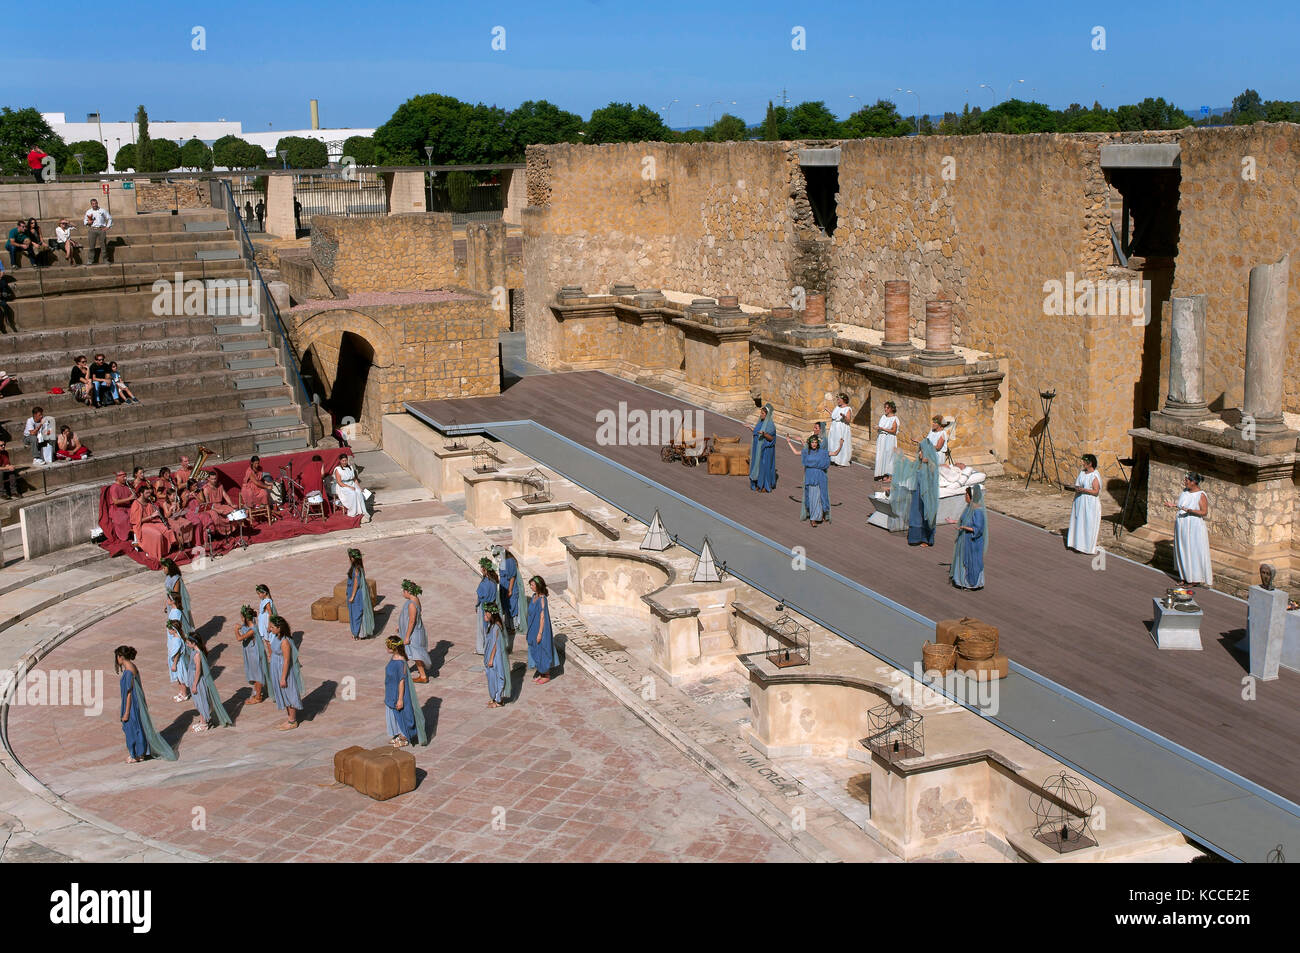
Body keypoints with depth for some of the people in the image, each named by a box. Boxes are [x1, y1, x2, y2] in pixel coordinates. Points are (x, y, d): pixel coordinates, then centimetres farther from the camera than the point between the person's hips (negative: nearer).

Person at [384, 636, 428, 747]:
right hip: (391, 693, 9)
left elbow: (402, 681, -24)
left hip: (399, 693, -9)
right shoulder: (393, 657, -2)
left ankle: (404, 739, 26)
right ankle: (399, 735, 39)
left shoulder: (400, 662, -29)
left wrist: (400, 699, -20)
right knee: (395, 715, 22)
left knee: (401, 715, 9)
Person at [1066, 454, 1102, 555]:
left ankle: (1090, 547, 5)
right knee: (1079, 523, 11)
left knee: (1089, 525, -2)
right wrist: (1075, 488, 2)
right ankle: (1078, 544, 19)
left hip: (1090, 505, -8)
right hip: (1080, 502, 8)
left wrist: (1083, 490, -27)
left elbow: (1096, 491, -19)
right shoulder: (1082, 472, 9)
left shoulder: (1095, 476, -15)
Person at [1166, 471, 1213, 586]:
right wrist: (1173, 505, 5)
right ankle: (1186, 578, 22)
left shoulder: (1201, 495, -14)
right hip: (1182, 527, 8)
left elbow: (1204, 512, -17)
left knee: (1194, 552, -2)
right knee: (1183, 551, 12)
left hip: (1194, 528, -8)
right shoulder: (1185, 491, 8)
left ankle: (1195, 579, 7)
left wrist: (1190, 510, -28)